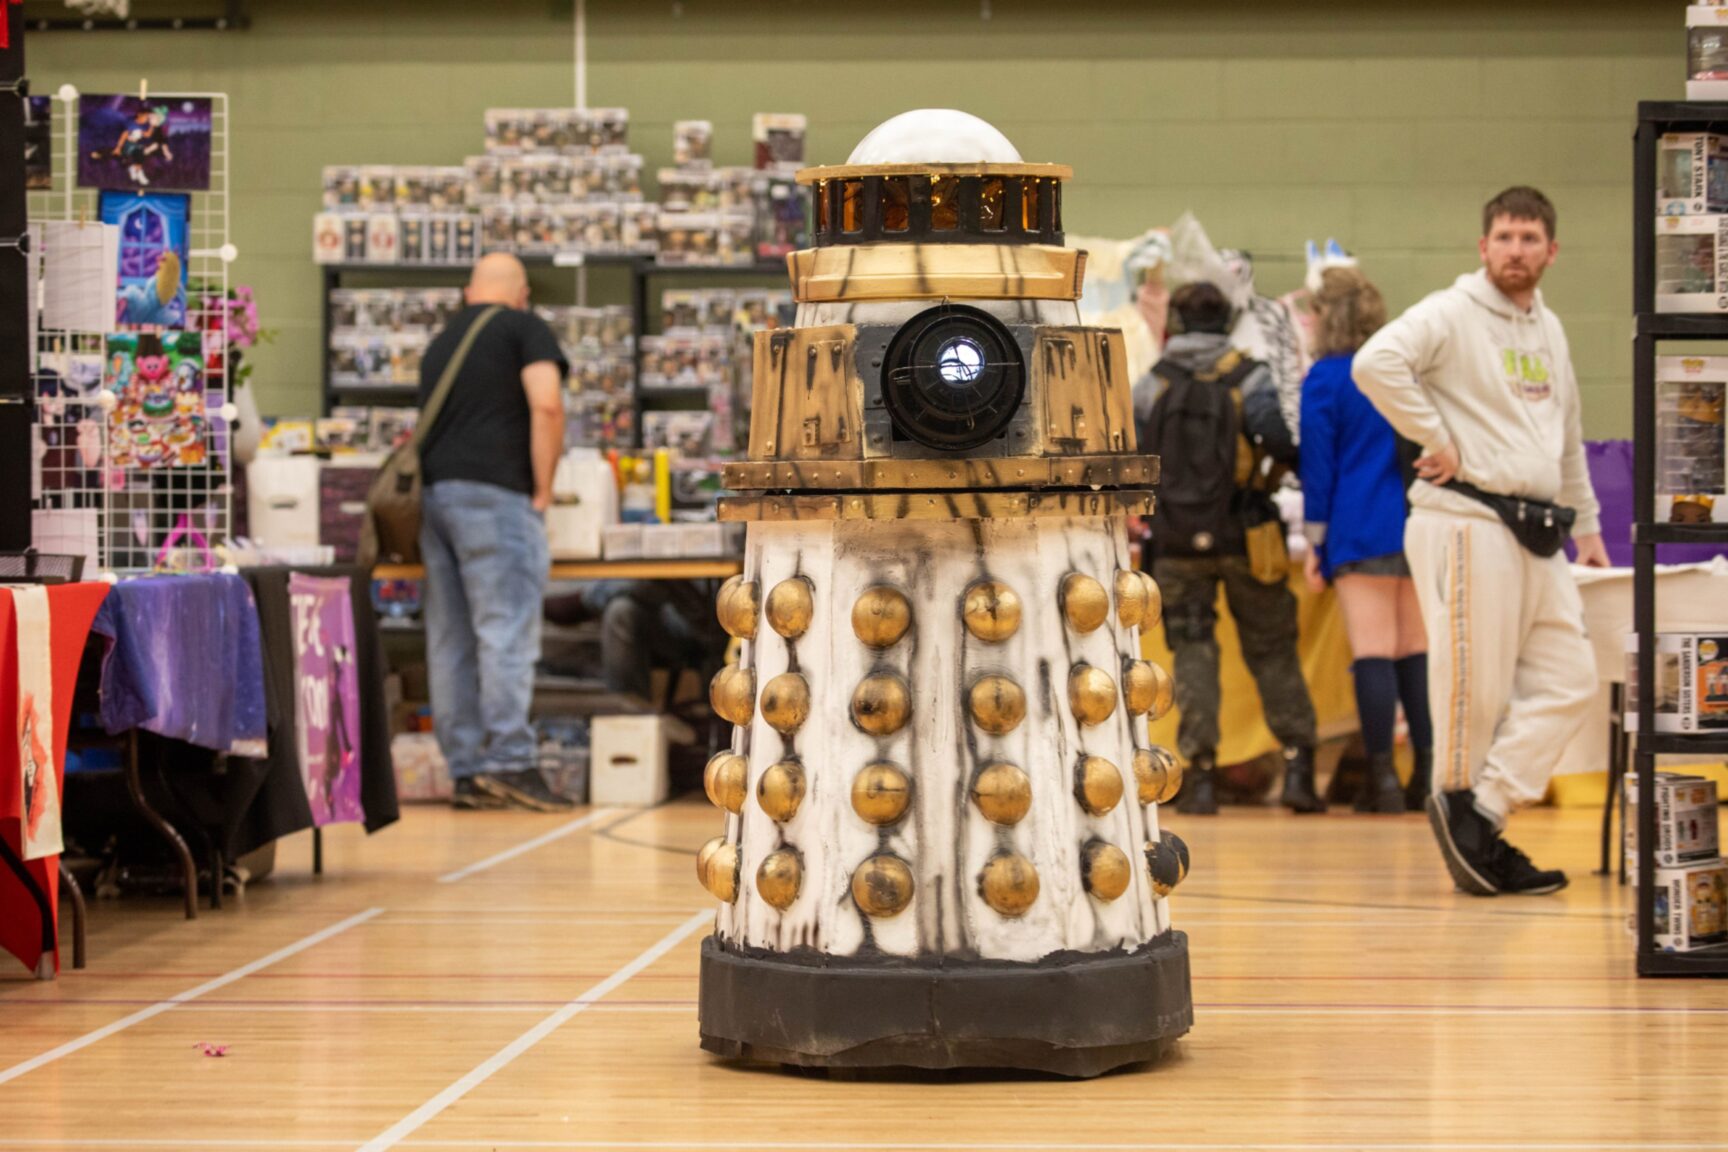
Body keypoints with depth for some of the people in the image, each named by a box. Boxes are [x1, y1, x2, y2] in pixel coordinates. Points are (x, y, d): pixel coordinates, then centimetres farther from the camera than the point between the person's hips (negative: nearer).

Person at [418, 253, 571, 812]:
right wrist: (543, 488, -5)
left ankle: (465, 772, 5)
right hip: (494, 493, -7)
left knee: (450, 640, 5)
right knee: (507, 629, -9)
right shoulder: (526, 329, 3)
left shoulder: (441, 342, 23)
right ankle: (508, 761, -16)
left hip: (434, 491, 7)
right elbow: (546, 405, -12)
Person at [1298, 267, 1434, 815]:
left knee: (1373, 653, -5)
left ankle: (1382, 776, -7)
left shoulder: (1325, 378, -3)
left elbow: (1317, 463, -4)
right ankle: (1428, 772, 6)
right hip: (1419, 527, 5)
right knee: (1416, 650, 8)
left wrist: (1314, 540, 1)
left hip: (1360, 531, -4)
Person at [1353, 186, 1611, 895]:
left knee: (1568, 680, 1)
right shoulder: (1451, 315, -6)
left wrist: (1586, 524, 27)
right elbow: (1376, 363, -24)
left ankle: (1480, 813, 1)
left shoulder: (1548, 330, 19)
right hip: (1468, 524, -8)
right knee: (1476, 689, -5)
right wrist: (1439, 442, -19)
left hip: (1535, 533, 8)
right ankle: (1461, 808, 6)